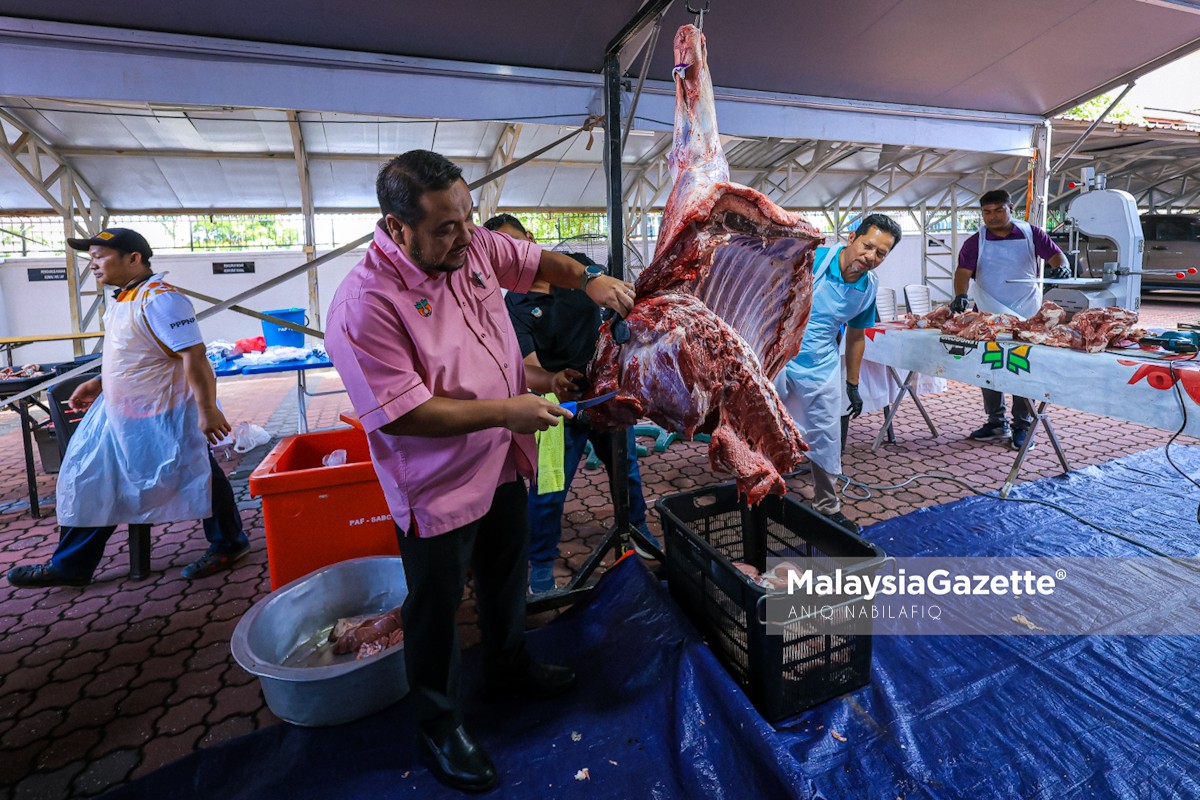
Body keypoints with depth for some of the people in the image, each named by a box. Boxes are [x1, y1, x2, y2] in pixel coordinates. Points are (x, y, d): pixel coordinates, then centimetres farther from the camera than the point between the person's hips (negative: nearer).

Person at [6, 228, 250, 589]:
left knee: (197, 480, 4)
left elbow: (193, 356, -26)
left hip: (163, 419, -10)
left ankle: (228, 545, 22)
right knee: (92, 484, 16)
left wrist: (207, 411, -28)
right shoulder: (121, 300, 10)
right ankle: (70, 566, 31)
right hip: (119, 413, 10)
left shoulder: (159, 298, -20)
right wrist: (99, 383, 16)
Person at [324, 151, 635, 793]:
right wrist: (506, 412, -26)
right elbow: (403, 413, -28)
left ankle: (508, 668, 55)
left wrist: (588, 280, -6)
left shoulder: (474, 246, -5)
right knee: (436, 610, 15)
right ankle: (439, 724, 42)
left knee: (507, 577, 27)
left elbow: (533, 260, 11)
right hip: (439, 489, -7)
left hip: (503, 464, 8)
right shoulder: (366, 304, -27)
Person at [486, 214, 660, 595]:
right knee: (548, 489, -1)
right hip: (562, 406, -3)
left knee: (626, 466, 20)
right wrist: (553, 381, -49)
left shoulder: (574, 264, -4)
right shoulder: (513, 308, -14)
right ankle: (541, 564, 23)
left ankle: (636, 525, 48)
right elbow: (527, 368, -26)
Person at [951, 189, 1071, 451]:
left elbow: (1055, 254, 0)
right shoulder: (975, 242, 2)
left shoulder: (1031, 234, 4)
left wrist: (1061, 266, -23)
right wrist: (960, 295, -27)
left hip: (1026, 315, -1)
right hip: (989, 316, 1)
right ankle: (996, 424, 18)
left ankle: (1022, 426, 13)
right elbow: (963, 271, -9)